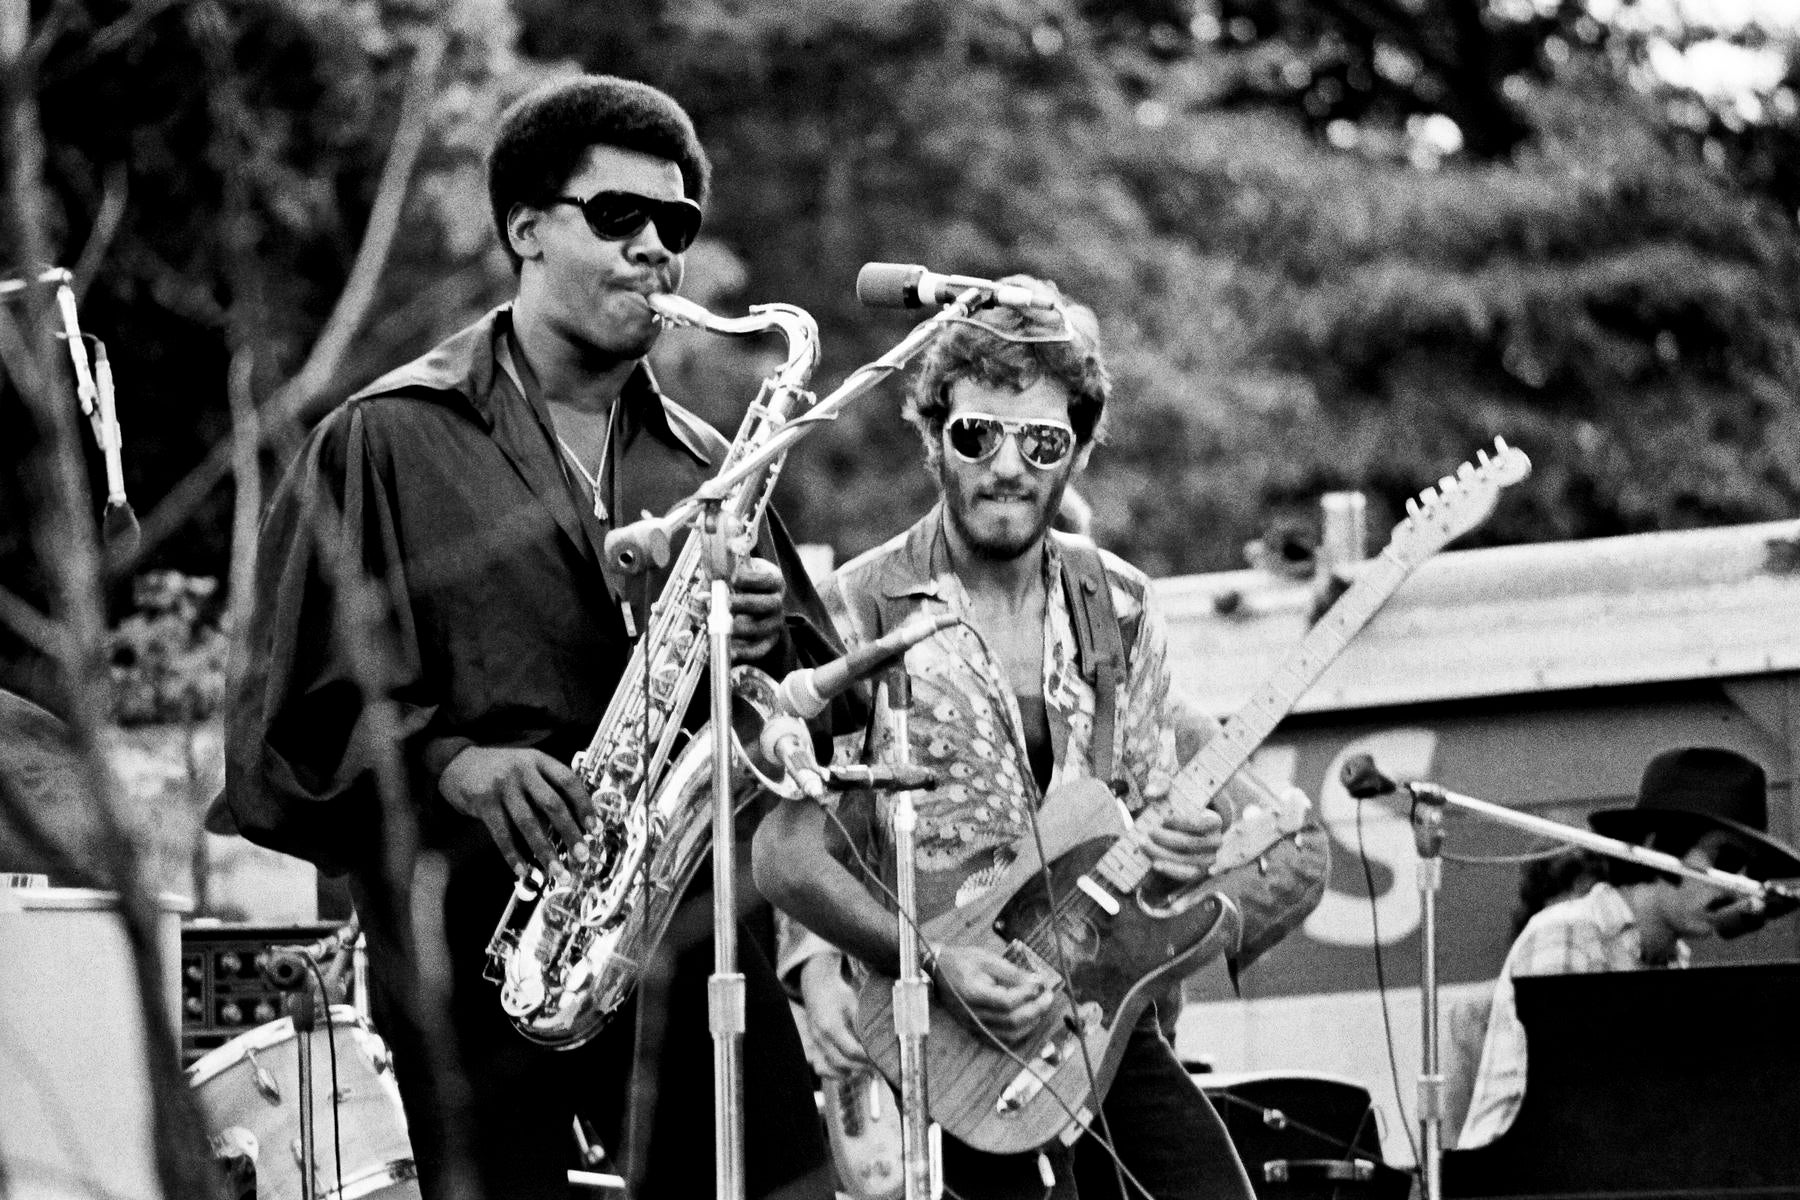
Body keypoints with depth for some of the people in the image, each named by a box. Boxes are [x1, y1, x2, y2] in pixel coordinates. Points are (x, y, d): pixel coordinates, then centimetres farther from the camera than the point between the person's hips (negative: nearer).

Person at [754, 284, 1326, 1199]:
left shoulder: (1117, 606, 7)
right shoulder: (862, 613, -8)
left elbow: (1149, 805, 13)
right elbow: (787, 851, -8)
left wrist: (1171, 840, -11)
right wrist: (933, 961, -20)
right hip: (939, 1031, -5)